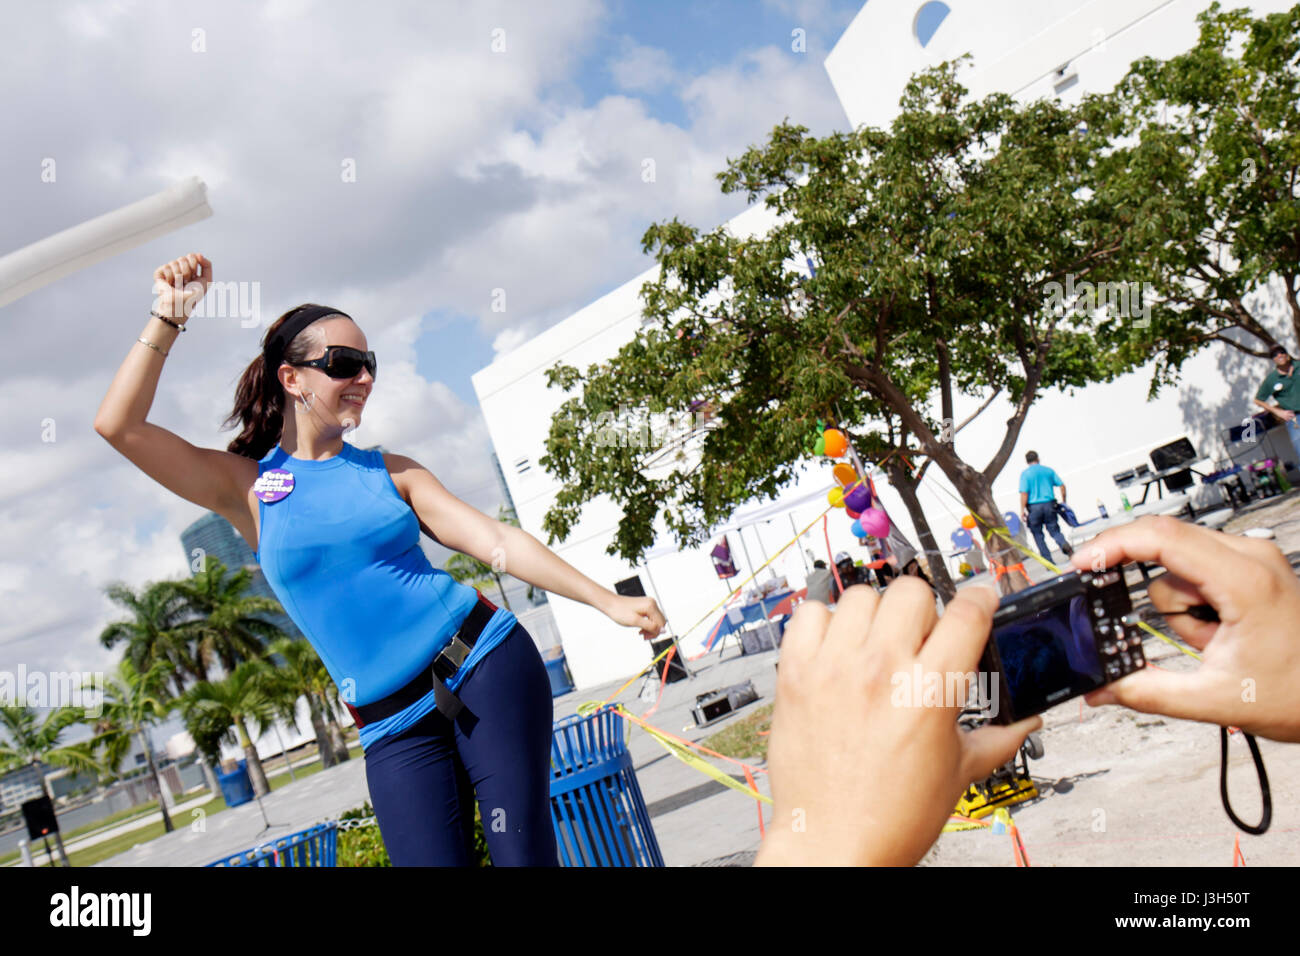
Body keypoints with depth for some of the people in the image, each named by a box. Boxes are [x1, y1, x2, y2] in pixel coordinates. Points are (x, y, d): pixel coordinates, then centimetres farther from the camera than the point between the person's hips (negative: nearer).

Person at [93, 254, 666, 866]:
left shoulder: (388, 471, 10)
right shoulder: (246, 485, 6)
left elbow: (497, 541, 4)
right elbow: (118, 426, -3)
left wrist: (607, 602, -1)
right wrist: (169, 317, -5)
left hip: (487, 666, 1)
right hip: (394, 728, -1)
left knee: (522, 855, -8)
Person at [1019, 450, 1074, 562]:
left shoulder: (1025, 474, -2)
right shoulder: (1048, 470, 9)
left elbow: (1024, 493, -11)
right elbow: (1062, 485, 6)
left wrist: (1022, 510, -9)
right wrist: (1063, 501, 17)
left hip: (1034, 507, -3)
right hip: (1049, 504, 3)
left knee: (1038, 535, 7)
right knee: (1054, 530, 10)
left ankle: (1049, 561, 4)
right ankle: (1064, 543, -22)